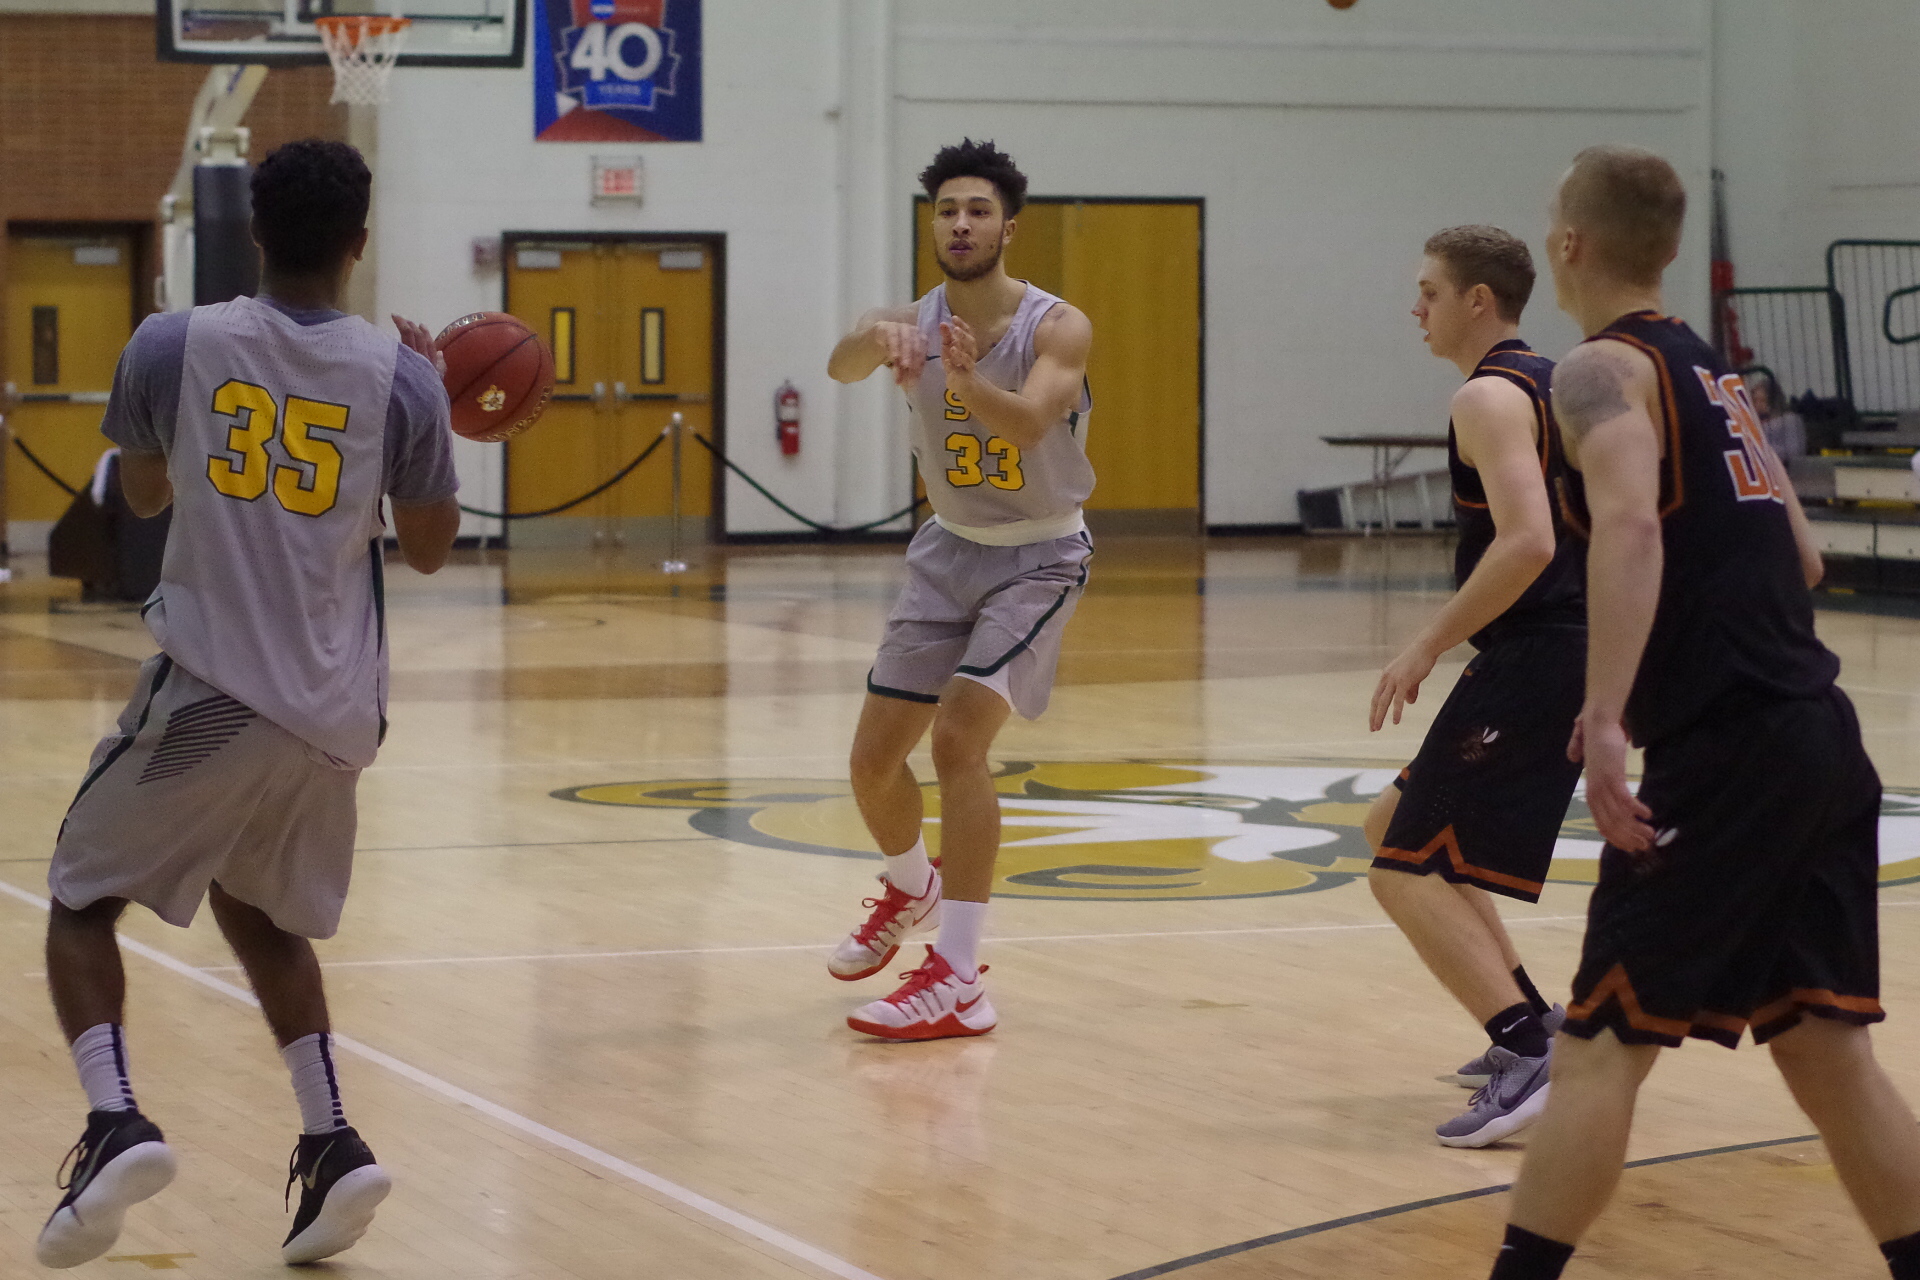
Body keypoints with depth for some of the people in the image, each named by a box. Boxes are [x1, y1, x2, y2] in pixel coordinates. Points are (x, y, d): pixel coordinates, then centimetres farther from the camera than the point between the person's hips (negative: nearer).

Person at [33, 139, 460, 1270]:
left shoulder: (174, 346, -4)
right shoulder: (398, 376, -1)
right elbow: (430, 548, 11)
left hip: (210, 696, -3)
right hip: (335, 714, 3)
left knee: (82, 899, 13)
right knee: (258, 906, 26)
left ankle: (116, 1121, -10)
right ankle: (332, 1144, 13)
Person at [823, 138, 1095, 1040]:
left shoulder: (1057, 329, -20)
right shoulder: (916, 322, -11)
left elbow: (1031, 423, -39)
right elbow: (843, 368, -34)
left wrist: (969, 384, -59)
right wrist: (875, 339, -58)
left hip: (1039, 556, -5)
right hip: (951, 549, 5)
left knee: (957, 736, -22)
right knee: (873, 759, 7)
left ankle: (959, 982, -18)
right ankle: (910, 891, 41)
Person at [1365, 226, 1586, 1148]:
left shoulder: (1489, 397, -13)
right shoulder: (1551, 384, 18)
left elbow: (1527, 543, -26)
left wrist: (1428, 647, -21)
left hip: (1534, 658, -10)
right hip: (1571, 650, 10)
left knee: (1406, 872, -11)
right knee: (1393, 826, 22)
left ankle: (1531, 1060, -21)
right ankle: (1528, 1020, 21)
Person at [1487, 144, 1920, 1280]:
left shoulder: (1604, 370, -5)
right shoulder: (1716, 374, 20)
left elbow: (1630, 525, -23)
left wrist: (1608, 716, -30)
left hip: (1721, 758, -8)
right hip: (1824, 738, 8)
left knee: (1601, 1047, -3)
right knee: (1824, 1046, 12)